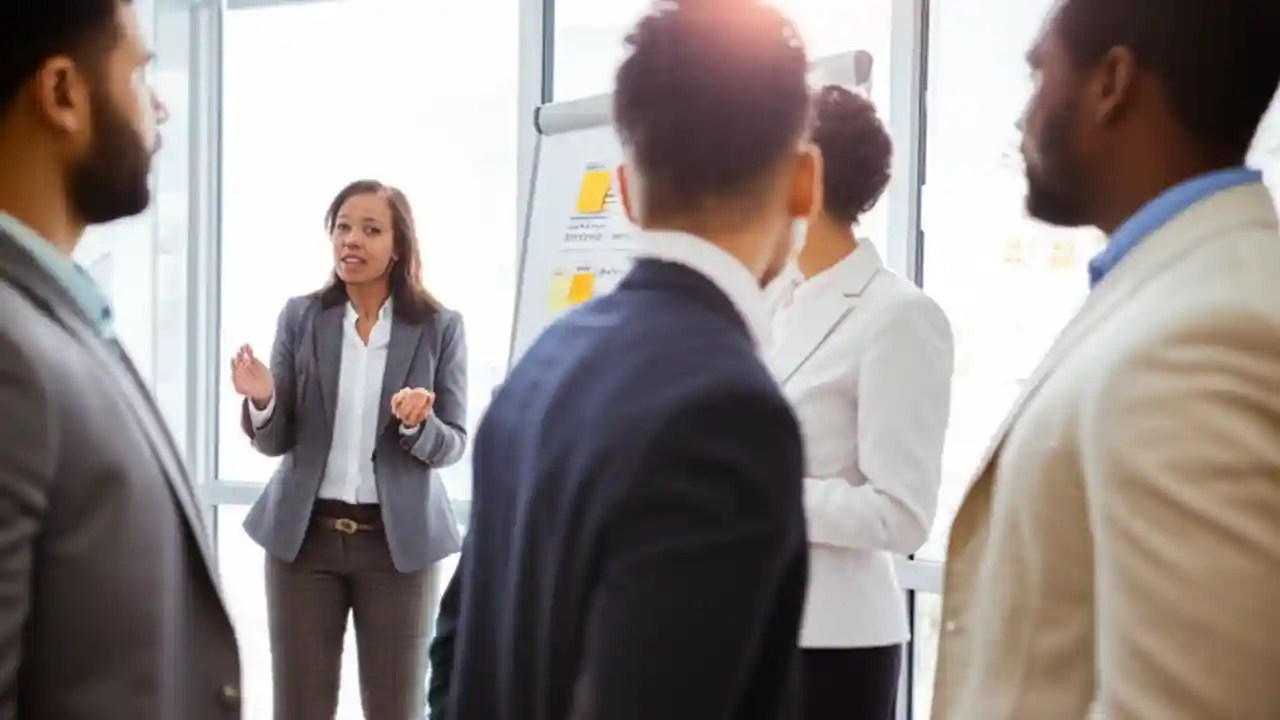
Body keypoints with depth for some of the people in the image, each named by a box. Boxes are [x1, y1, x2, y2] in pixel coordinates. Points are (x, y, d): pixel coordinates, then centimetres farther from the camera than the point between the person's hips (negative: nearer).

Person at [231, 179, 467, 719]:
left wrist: (418, 423, -23)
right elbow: (276, 441, 2)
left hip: (399, 539, -1)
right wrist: (261, 400, -19)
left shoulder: (439, 328, -3)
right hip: (304, 534, 1)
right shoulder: (300, 317, 1)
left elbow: (451, 446, -2)